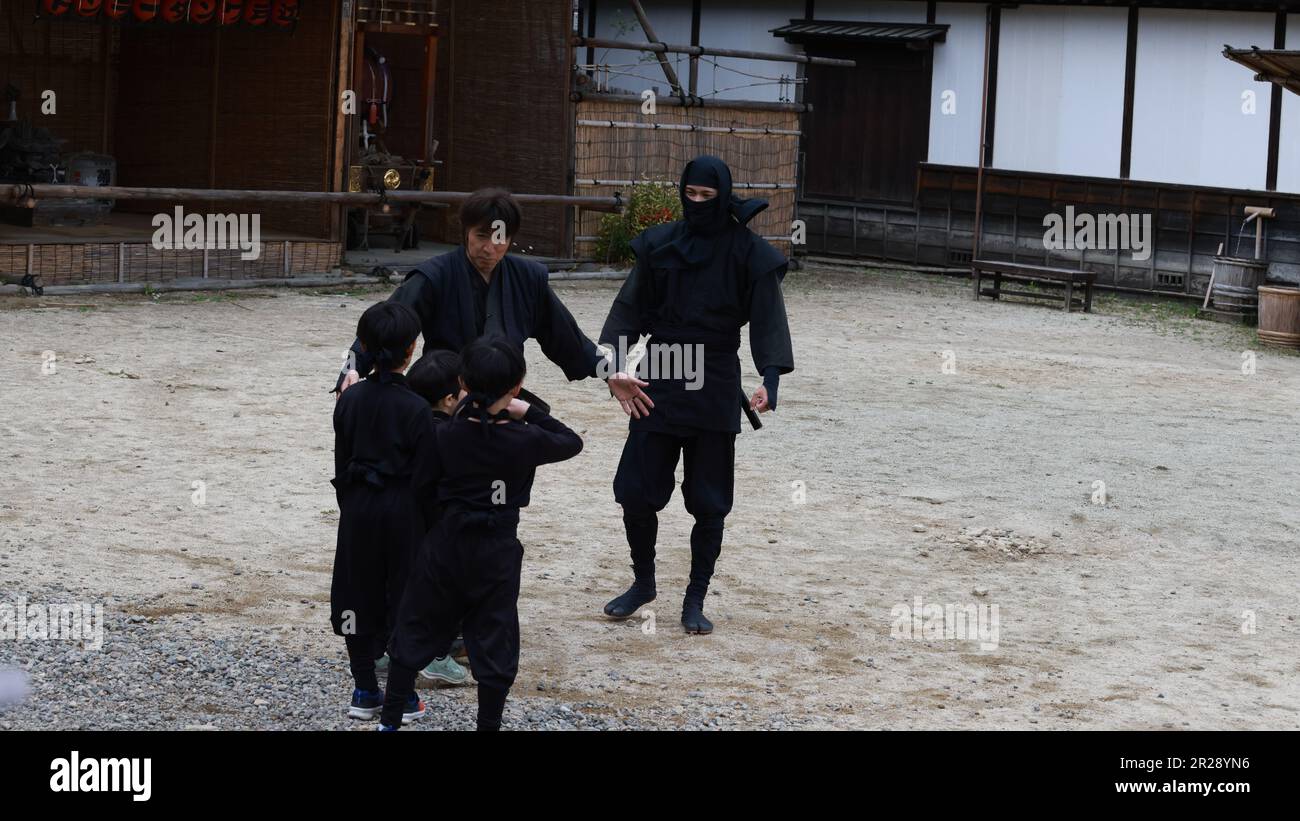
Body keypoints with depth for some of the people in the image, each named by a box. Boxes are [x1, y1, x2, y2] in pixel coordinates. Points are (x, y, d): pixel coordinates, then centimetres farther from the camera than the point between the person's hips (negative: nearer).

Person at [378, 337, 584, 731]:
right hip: (497, 551, -1)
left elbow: (421, 486, -4)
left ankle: (390, 720, 21)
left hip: (446, 546, 1)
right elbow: (572, 442, 6)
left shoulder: (446, 435, -9)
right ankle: (489, 724, 14)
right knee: (494, 646, 9)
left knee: (415, 635, 14)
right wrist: (530, 412, 4)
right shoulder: (526, 440, -11)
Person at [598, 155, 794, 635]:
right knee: (635, 489, 4)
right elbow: (631, 307, 2)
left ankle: (695, 599, 17)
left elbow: (768, 319, -11)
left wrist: (770, 378, -26)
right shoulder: (660, 244, 3)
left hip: (715, 389, -2)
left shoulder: (748, 252, -6)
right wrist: (613, 359, -13)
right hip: (658, 382, 3)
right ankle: (643, 582, 25)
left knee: (709, 503, 3)